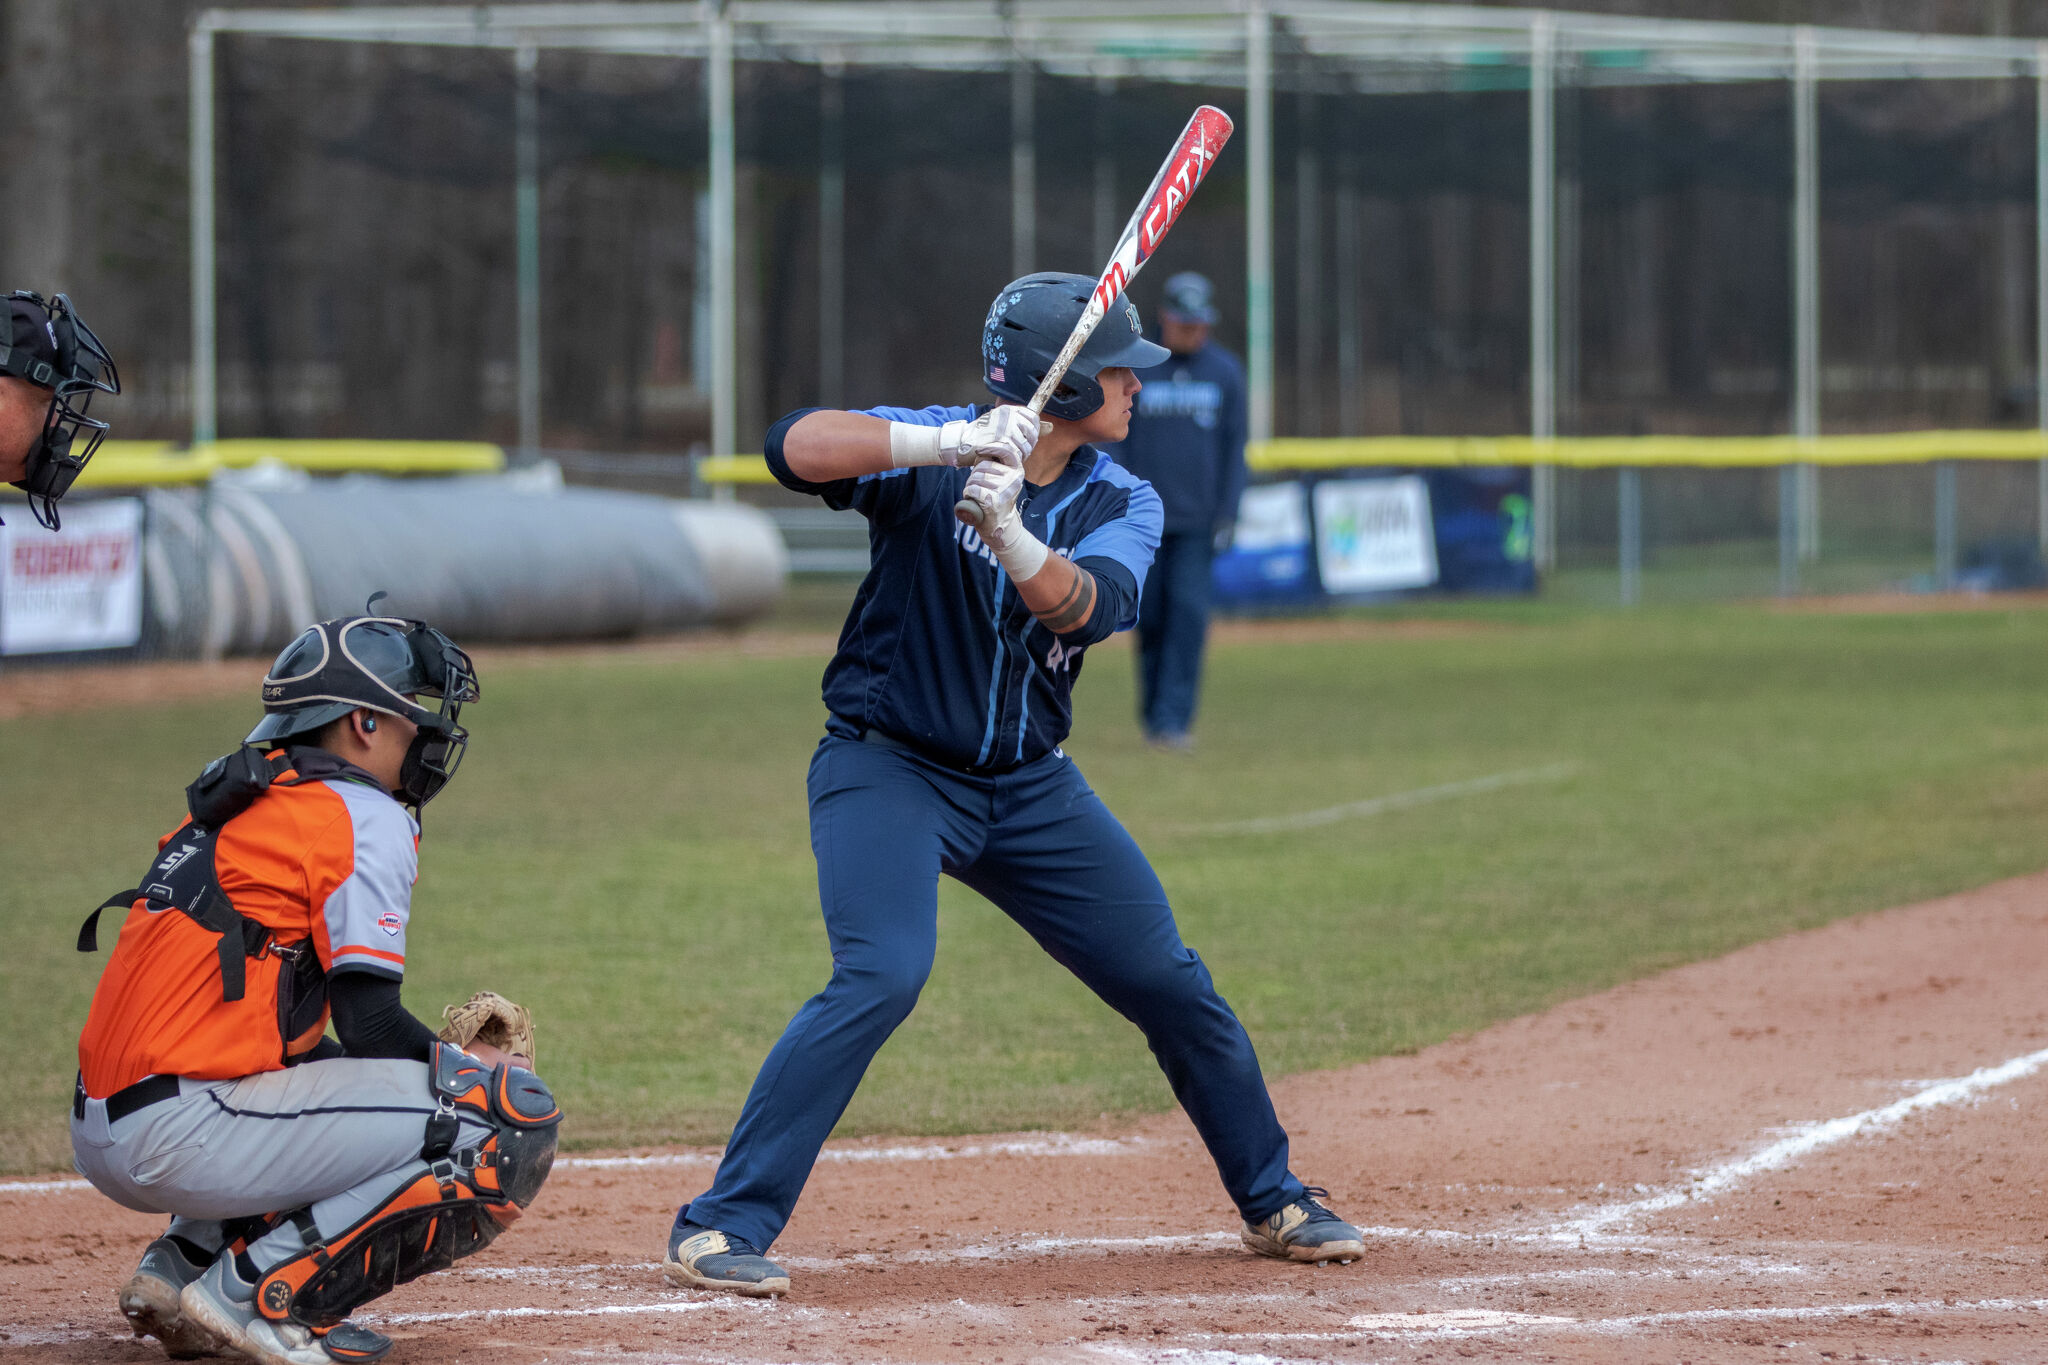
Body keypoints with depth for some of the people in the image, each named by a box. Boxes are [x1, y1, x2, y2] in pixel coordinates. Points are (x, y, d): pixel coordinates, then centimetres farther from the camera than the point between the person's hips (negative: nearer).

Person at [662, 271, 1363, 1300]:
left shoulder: (1121, 505, -2)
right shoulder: (932, 456, -13)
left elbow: (1084, 605, -23)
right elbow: (795, 449, -31)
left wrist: (1009, 533, -43)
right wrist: (947, 446, -43)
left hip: (1029, 784, 6)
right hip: (890, 766, -6)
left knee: (1172, 985, 8)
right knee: (881, 977, -27)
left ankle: (1274, 1202, 29)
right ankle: (720, 1230, -24)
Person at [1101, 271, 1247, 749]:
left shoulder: (1225, 372, 5)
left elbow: (1234, 446, 8)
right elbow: (1115, 442, 3)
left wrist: (1227, 513, 0)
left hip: (1197, 519, 0)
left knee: (1189, 613, -11)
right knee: (1150, 617, 4)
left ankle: (1174, 718, -14)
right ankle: (1151, 714, 19)